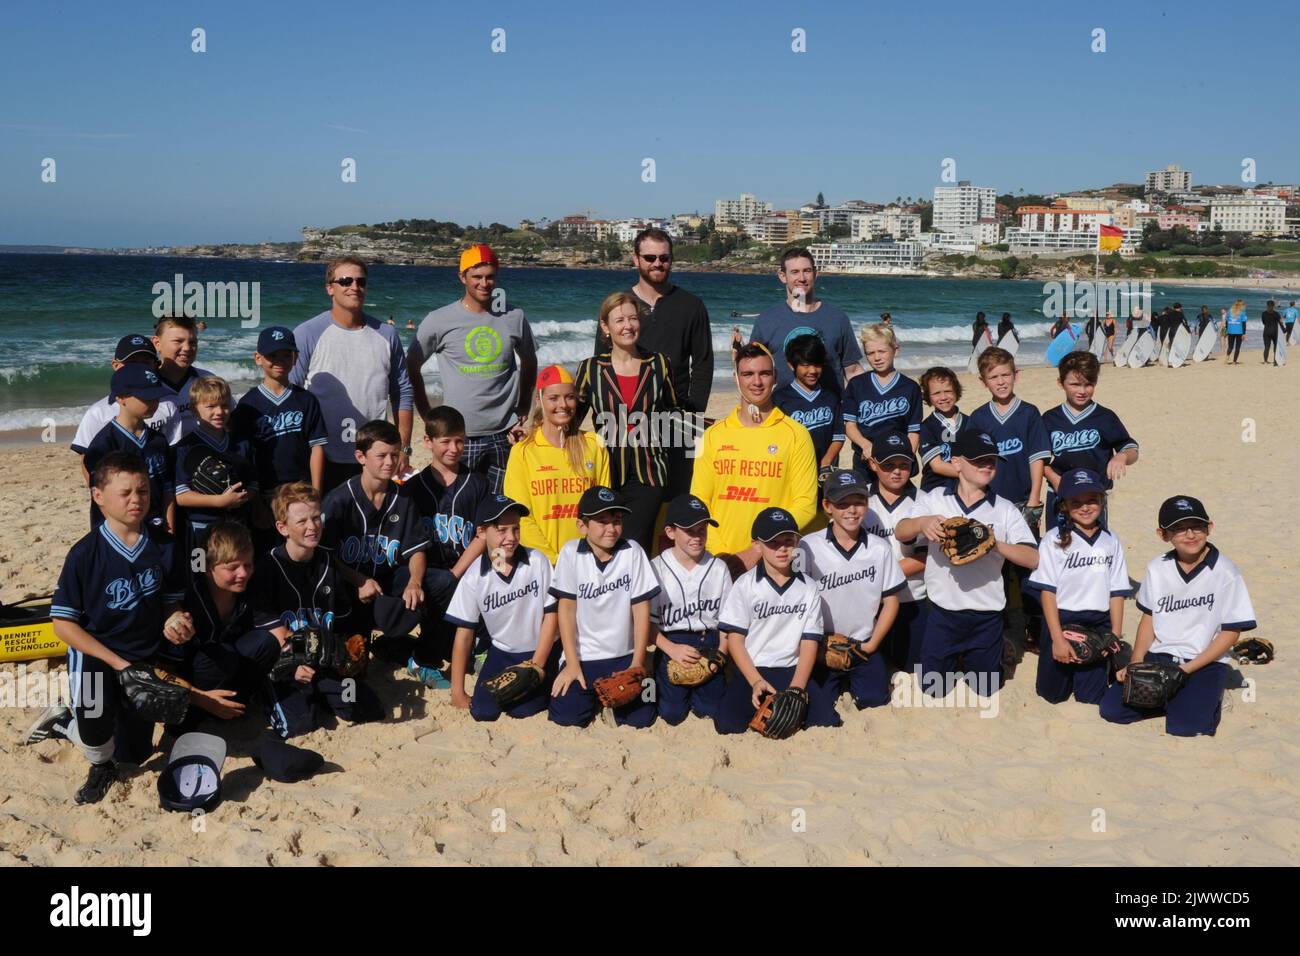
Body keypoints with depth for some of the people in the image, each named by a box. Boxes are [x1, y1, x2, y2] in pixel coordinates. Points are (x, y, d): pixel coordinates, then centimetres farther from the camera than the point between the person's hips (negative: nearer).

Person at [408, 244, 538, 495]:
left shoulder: (515, 317, 5)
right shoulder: (438, 321, -3)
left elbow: (529, 362, 20)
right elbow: (412, 368, 7)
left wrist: (523, 411, 13)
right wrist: (428, 418, 2)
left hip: (504, 436, 2)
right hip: (460, 437, -2)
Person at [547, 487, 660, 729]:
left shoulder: (632, 551, -8)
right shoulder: (571, 553, -9)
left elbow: (641, 608, -5)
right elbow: (567, 608, -6)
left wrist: (636, 664, -7)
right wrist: (572, 664, -9)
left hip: (623, 656, 1)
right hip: (582, 655, 0)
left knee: (640, 717, -12)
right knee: (566, 716, -15)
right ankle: (594, 693, 19)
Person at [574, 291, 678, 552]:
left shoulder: (658, 365, 6)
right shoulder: (590, 369, 4)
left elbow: (671, 416, 17)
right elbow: (570, 419, 10)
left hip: (648, 474, 0)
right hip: (605, 473, 0)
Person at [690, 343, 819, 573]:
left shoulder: (796, 434, 1)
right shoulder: (713, 435, 9)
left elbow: (805, 503, -3)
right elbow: (699, 501, 8)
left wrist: (758, 551, -12)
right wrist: (717, 553, -6)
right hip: (719, 560, 2)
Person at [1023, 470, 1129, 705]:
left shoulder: (1111, 542, 5)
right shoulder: (1054, 540, -6)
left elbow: (1117, 592, 6)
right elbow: (1047, 591, -9)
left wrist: (1115, 634, -1)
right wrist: (1058, 639, -14)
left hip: (1099, 626, 2)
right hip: (1061, 621, -2)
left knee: (1092, 697, 6)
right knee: (1053, 694, 7)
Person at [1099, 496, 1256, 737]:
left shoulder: (1226, 573, -10)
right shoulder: (1157, 568, 3)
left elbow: (1231, 632, -8)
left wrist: (1186, 669, -15)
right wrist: (1134, 665, -1)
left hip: (1205, 663, -4)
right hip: (1158, 657, 4)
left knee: (1184, 727, -25)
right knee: (1111, 709, -11)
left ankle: (1208, 700, 8)